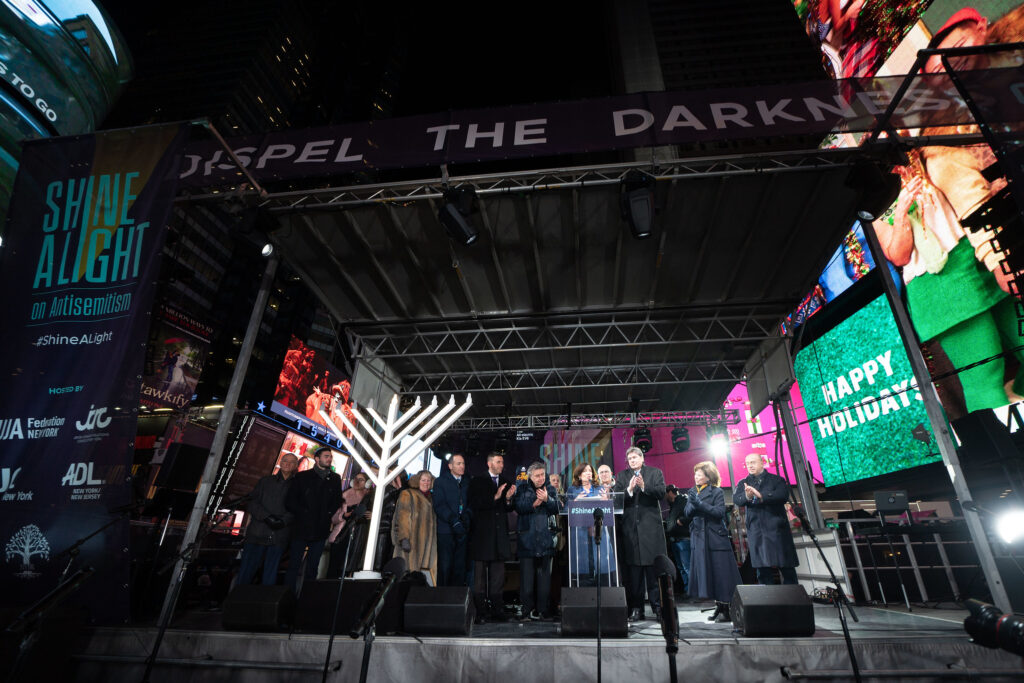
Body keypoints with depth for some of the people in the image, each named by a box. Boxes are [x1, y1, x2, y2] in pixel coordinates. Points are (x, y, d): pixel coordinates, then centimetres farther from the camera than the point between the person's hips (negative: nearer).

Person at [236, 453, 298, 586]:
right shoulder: (266, 481, 12)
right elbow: (253, 502, 5)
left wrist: (283, 521, -16)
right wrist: (267, 517, -10)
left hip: (278, 538, -1)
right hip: (257, 534, 1)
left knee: (270, 577, 2)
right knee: (246, 572, 1)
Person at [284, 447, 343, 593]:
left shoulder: (335, 479, 6)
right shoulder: (302, 477, 0)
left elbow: (337, 503, 11)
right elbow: (290, 501, -2)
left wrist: (328, 515, -3)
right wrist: (304, 513, -10)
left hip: (320, 531, 2)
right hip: (301, 528, -2)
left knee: (313, 568, 10)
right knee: (294, 565, 3)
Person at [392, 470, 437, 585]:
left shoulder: (431, 498, 20)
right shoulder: (407, 494, 2)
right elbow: (402, 517, -8)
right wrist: (404, 538, -19)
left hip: (428, 545, 5)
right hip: (412, 543, -5)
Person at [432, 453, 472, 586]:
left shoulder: (466, 483, 15)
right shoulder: (440, 482, 1)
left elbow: (470, 503, 15)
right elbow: (439, 506, -8)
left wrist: (467, 515, -6)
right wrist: (454, 521, -16)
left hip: (462, 530, 4)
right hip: (446, 530, -4)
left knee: (460, 566, 6)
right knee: (445, 566, -3)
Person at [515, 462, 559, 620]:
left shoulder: (550, 489, 8)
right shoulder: (523, 489, 4)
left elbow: (556, 509, -2)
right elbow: (519, 508, -8)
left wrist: (547, 499, -19)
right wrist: (534, 503, -20)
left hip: (545, 538, 2)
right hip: (527, 538, -2)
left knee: (544, 575, 6)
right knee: (527, 576, 0)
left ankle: (542, 609, 15)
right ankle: (528, 609, 10)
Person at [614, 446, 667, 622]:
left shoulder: (655, 473, 8)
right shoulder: (621, 476, 12)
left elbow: (661, 492, -5)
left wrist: (644, 486, -18)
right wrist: (629, 489, -15)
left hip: (651, 525, -1)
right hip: (630, 526, 2)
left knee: (654, 567, 1)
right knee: (633, 569, 4)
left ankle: (658, 607, 11)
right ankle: (636, 609, 12)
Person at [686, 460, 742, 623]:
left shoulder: (717, 492, -2)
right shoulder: (692, 492, 11)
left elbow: (720, 512, -14)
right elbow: (688, 513, 5)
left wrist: (700, 504, -20)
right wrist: (693, 505, -16)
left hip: (716, 537, -5)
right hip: (699, 538, 5)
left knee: (721, 573, -2)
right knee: (707, 573, 7)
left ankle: (727, 610, 7)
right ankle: (718, 607, 18)